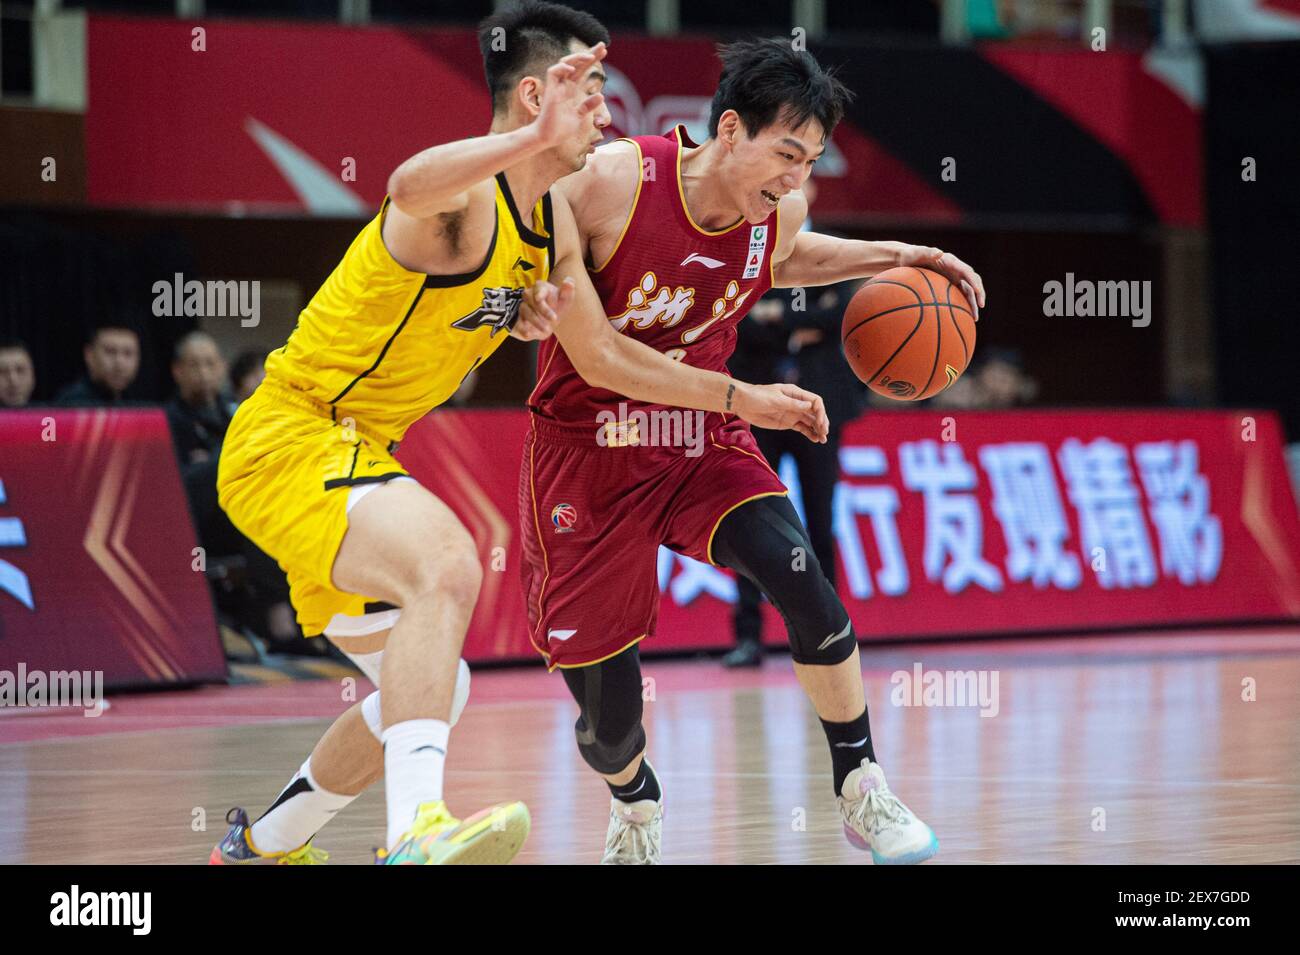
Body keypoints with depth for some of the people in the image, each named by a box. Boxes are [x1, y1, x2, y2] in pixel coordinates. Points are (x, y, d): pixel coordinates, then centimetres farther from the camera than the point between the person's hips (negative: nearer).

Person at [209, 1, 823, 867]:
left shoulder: (552, 219, 10)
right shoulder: (468, 199, -20)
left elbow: (603, 356, 22)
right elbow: (410, 187, -46)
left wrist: (742, 399, 20)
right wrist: (535, 137, -61)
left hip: (351, 454, 10)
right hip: (288, 439, -10)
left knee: (431, 691, 20)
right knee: (448, 564, -36)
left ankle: (261, 846, 37)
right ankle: (417, 832, -50)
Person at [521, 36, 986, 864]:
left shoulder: (781, 211, -8)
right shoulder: (611, 182, -24)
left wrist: (891, 258, 7)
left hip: (702, 438, 3)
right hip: (587, 449, -3)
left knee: (798, 572, -26)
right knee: (608, 720, -2)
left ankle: (862, 793, -9)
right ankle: (635, 804, 37)